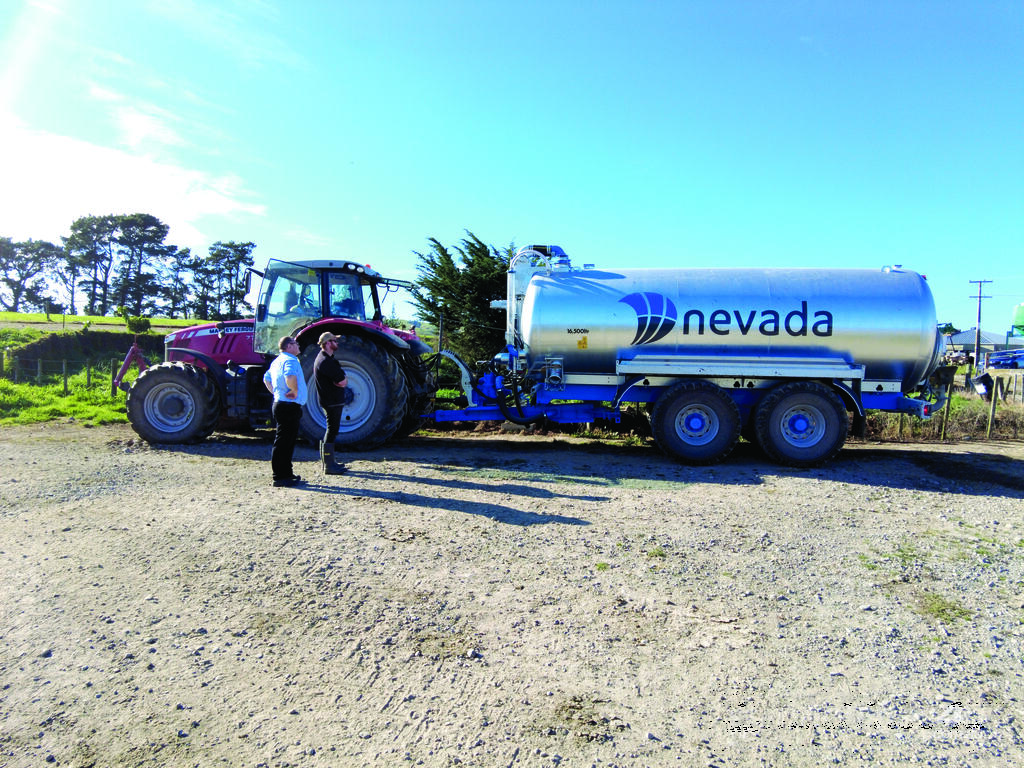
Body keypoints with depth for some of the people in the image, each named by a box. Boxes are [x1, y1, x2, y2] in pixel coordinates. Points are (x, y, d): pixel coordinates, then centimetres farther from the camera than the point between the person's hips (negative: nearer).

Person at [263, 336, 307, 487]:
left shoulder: (277, 361, 18)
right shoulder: (290, 360, -15)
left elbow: (266, 378, 30)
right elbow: (290, 377, -35)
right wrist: (295, 392, -21)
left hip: (279, 404, 11)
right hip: (289, 406, -11)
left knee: (286, 441, 17)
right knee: (284, 442, -6)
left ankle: (286, 473, 24)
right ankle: (280, 477, -2)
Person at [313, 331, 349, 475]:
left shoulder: (326, 358, 15)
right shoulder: (326, 361, -19)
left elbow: (342, 381, 17)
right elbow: (343, 382, -21)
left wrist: (342, 380, -3)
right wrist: (343, 380, -1)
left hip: (332, 400, 11)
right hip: (332, 401, -11)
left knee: (331, 430, 17)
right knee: (332, 430, -6)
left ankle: (328, 461, 26)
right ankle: (329, 466, -1)